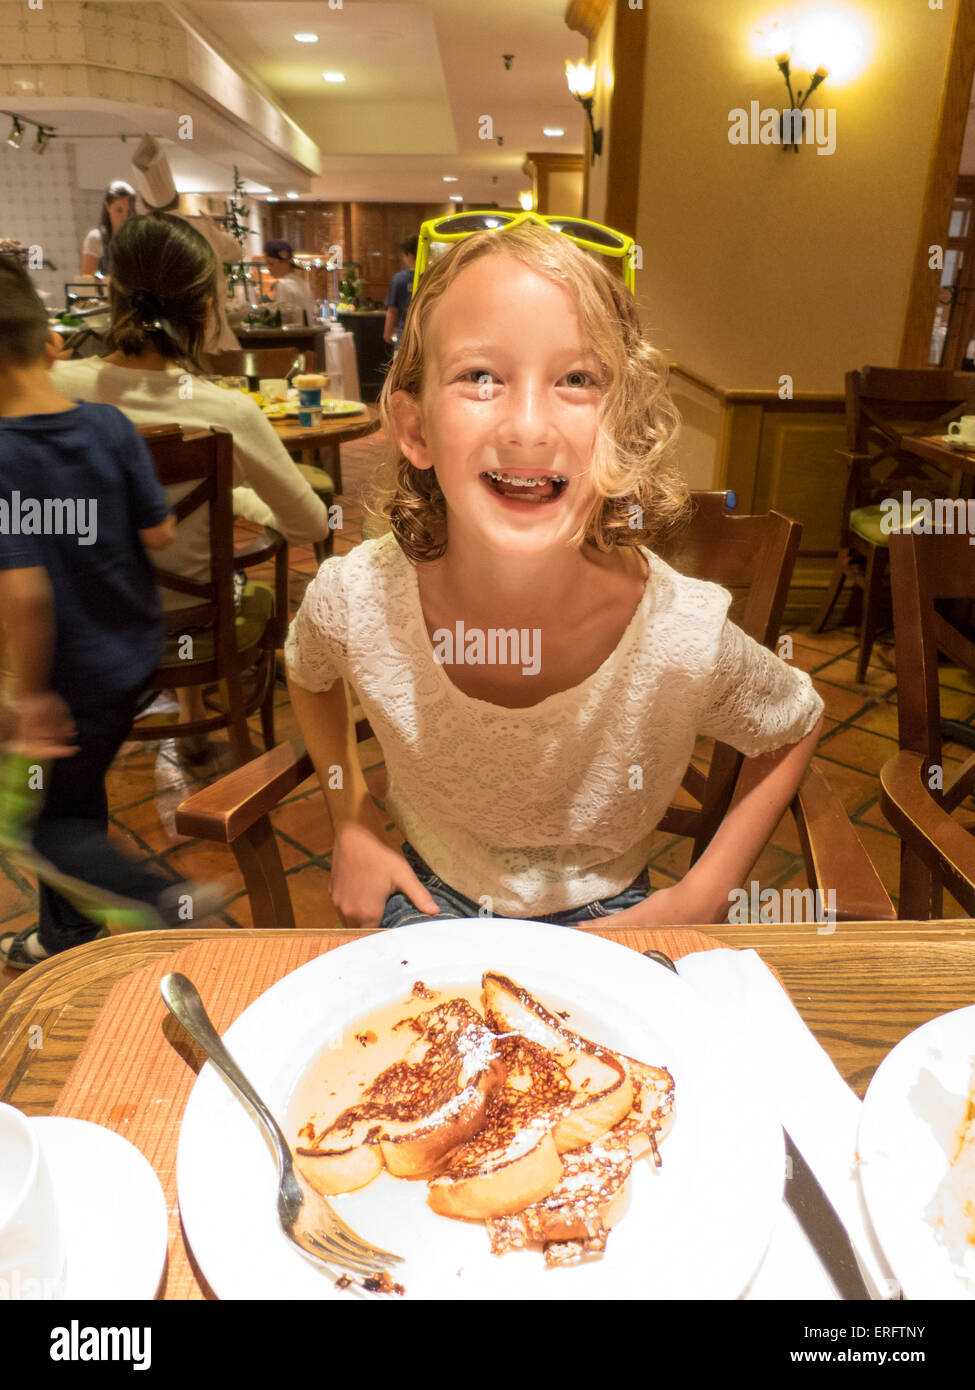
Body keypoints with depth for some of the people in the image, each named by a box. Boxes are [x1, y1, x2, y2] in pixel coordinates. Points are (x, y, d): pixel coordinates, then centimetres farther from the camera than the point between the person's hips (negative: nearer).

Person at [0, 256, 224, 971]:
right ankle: (65, 933, 43)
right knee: (77, 792, 24)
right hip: (137, 649, 7)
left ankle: (165, 899, 3)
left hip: (76, 675, -6)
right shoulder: (109, 425, -9)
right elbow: (160, 534, -6)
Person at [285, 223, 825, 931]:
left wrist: (699, 900, -11)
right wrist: (351, 822, -2)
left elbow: (797, 726, -4)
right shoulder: (355, 599, -25)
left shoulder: (685, 634, -28)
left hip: (603, 917, 3)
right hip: (427, 897, -2)